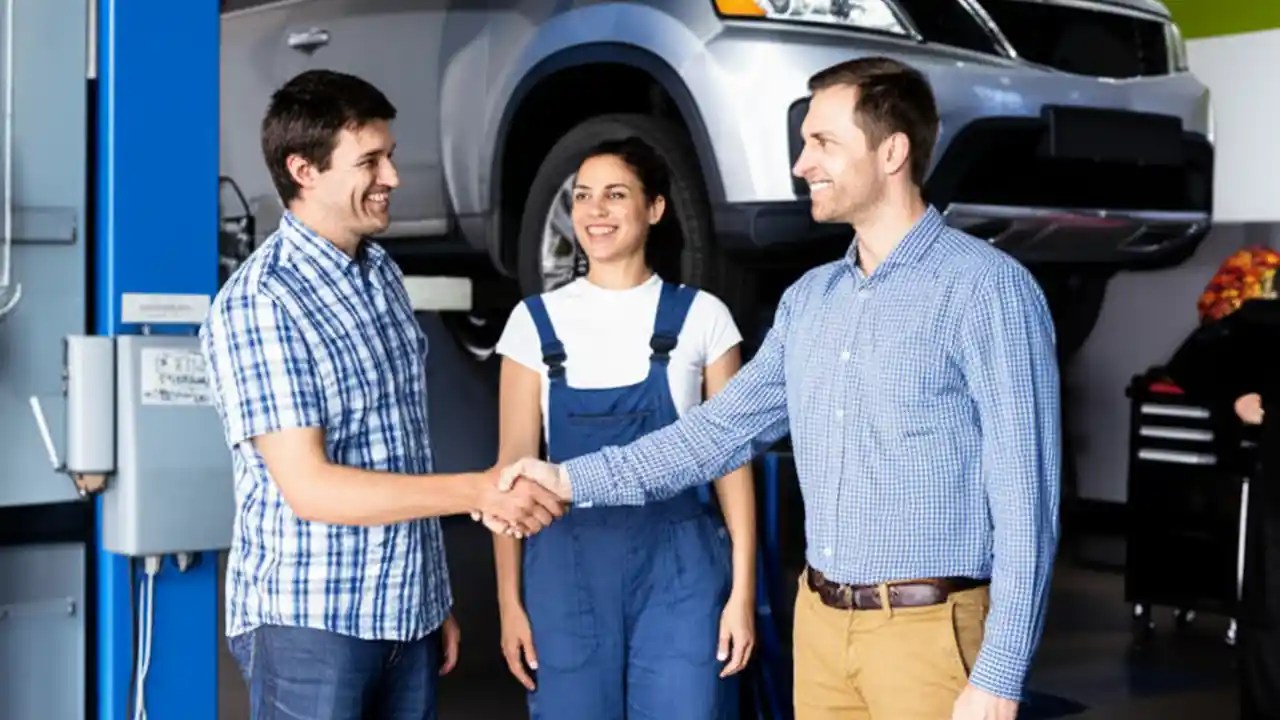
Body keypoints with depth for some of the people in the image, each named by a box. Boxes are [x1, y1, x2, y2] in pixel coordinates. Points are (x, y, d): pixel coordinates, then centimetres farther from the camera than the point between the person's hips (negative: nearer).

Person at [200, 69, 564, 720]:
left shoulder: (382, 274, 9)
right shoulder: (257, 304, -15)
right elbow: (309, 487, -21)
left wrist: (435, 600, 14)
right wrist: (479, 492, -26)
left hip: (404, 613, 7)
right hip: (309, 619, -7)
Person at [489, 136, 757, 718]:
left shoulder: (701, 317, 0)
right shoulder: (535, 321, 4)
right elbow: (514, 466, 4)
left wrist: (742, 591, -3)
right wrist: (509, 599, 0)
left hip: (678, 567, -1)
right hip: (567, 566, 1)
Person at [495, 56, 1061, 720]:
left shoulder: (986, 287, -12)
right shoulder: (809, 298, 9)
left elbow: (1024, 496, -14)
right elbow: (724, 426, 15)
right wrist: (572, 479, 7)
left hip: (928, 629, -6)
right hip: (820, 621, 7)